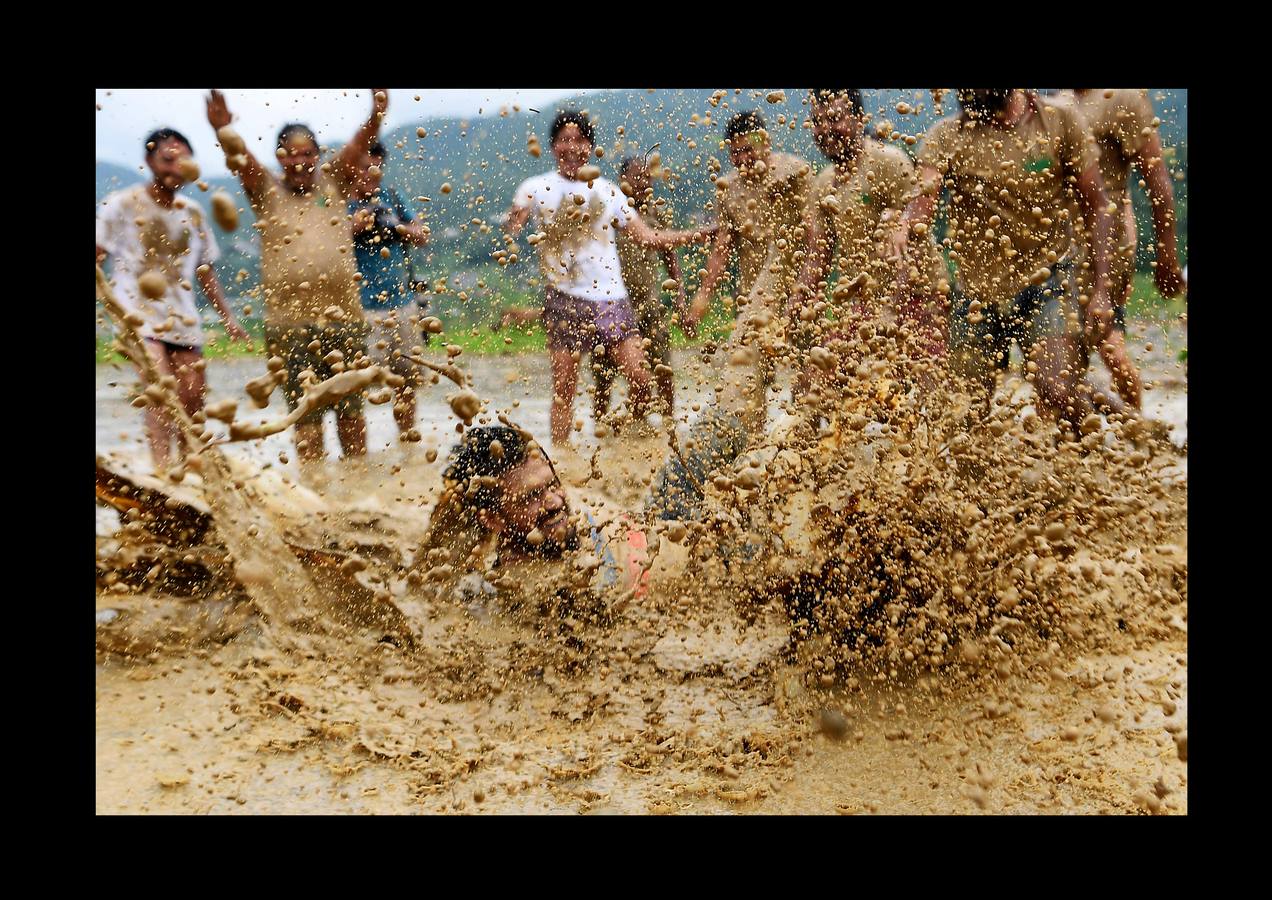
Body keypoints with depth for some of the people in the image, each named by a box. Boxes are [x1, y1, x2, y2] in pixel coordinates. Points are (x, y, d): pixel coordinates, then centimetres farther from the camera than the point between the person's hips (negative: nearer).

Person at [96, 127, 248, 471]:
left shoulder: (193, 213, 10)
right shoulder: (122, 205, 0)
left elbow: (205, 271, 17)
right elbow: (99, 255, 0)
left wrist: (228, 317, 13)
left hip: (182, 318, 5)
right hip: (139, 315, -4)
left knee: (193, 397, 4)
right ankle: (163, 471, -23)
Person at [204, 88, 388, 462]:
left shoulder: (334, 183, 12)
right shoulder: (267, 192, 9)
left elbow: (359, 146, -3)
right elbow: (240, 159, -9)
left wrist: (376, 115, -21)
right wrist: (223, 131, -29)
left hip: (345, 316, 2)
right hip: (290, 322, -1)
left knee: (351, 407, 8)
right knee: (306, 412, -1)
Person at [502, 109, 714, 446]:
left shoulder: (607, 190, 14)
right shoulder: (538, 188, 5)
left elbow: (647, 238, 13)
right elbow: (509, 231, -6)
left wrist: (700, 234, 6)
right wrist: (516, 220, -29)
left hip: (612, 298, 3)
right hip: (564, 299, -3)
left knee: (642, 380, -2)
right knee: (564, 387, -1)